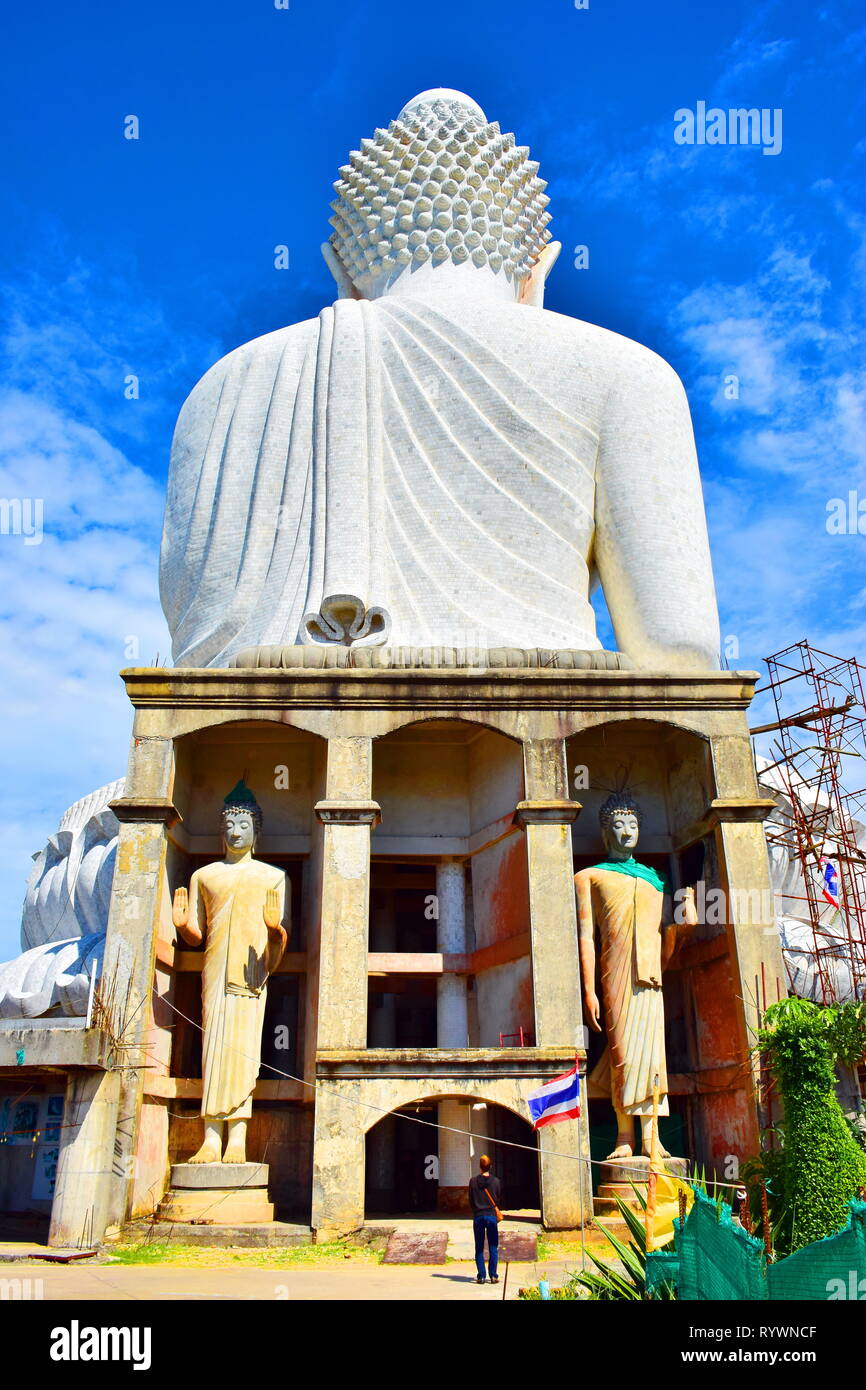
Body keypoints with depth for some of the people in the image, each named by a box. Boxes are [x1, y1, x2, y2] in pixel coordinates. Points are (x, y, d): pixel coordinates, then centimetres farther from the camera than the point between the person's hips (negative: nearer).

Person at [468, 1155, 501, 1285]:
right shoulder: (496, 1181, -4)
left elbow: (471, 1200, 3)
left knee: (479, 1248, 7)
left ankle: (481, 1276, 5)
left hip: (478, 1217, 0)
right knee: (493, 1248, 7)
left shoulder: (473, 1181, -4)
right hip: (492, 1216, 0)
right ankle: (493, 1275, 3)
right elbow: (499, 1199, 7)